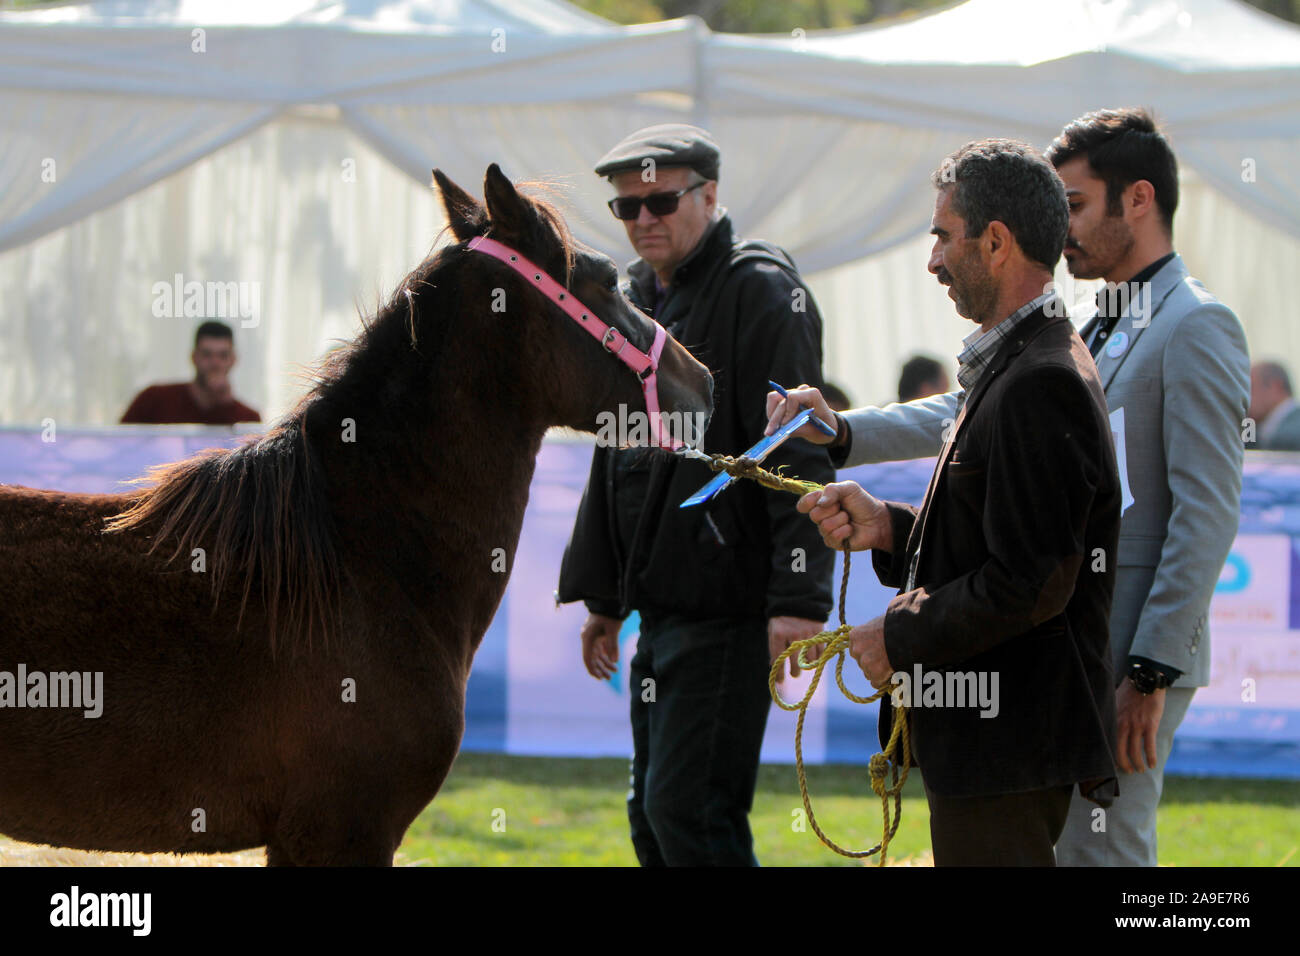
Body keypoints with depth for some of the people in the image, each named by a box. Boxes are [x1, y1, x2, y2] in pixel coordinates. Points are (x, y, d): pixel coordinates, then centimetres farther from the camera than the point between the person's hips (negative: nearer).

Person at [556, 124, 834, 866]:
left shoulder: (761, 291, -9)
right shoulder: (640, 298, 17)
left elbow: (799, 458, -17)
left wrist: (798, 598, -25)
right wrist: (601, 594, 25)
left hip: (727, 610, -9)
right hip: (660, 608, 9)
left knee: (688, 811, -15)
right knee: (654, 819, 12)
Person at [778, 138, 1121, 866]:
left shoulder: (1039, 384, -19)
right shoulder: (1022, 364, 15)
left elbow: (1032, 584, -23)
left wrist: (899, 638, -13)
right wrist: (888, 527, 7)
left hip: (1010, 745, -11)